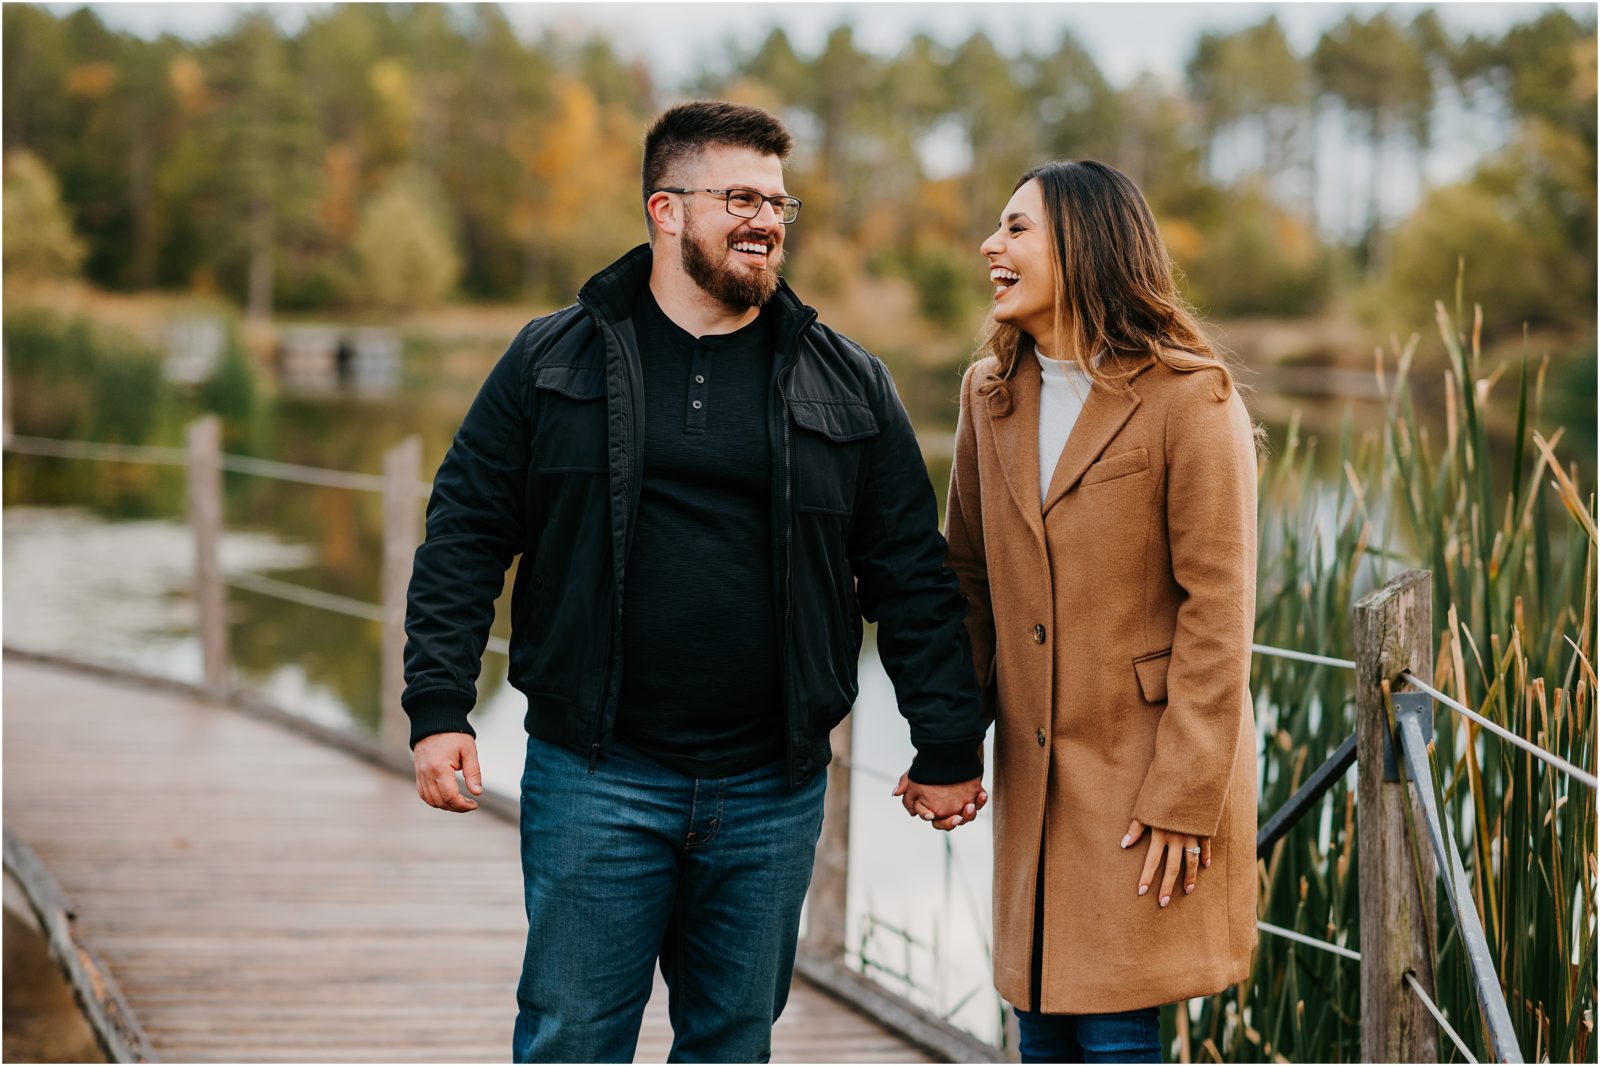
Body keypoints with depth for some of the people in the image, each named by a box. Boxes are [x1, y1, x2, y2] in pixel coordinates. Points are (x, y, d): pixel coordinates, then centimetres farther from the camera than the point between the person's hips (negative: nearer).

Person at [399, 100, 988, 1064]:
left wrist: (949, 748, 5)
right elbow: (466, 537, 2)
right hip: (594, 777, -2)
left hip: (771, 794, 2)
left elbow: (912, 577, 7)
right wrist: (439, 710, -6)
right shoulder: (554, 360, 2)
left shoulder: (849, 385, 7)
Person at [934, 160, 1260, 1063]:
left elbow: (1218, 614, -13)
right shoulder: (991, 392, 8)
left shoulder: (1191, 400, -12)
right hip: (1035, 776, 6)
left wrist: (1185, 797, -15)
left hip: (1147, 767, -6)